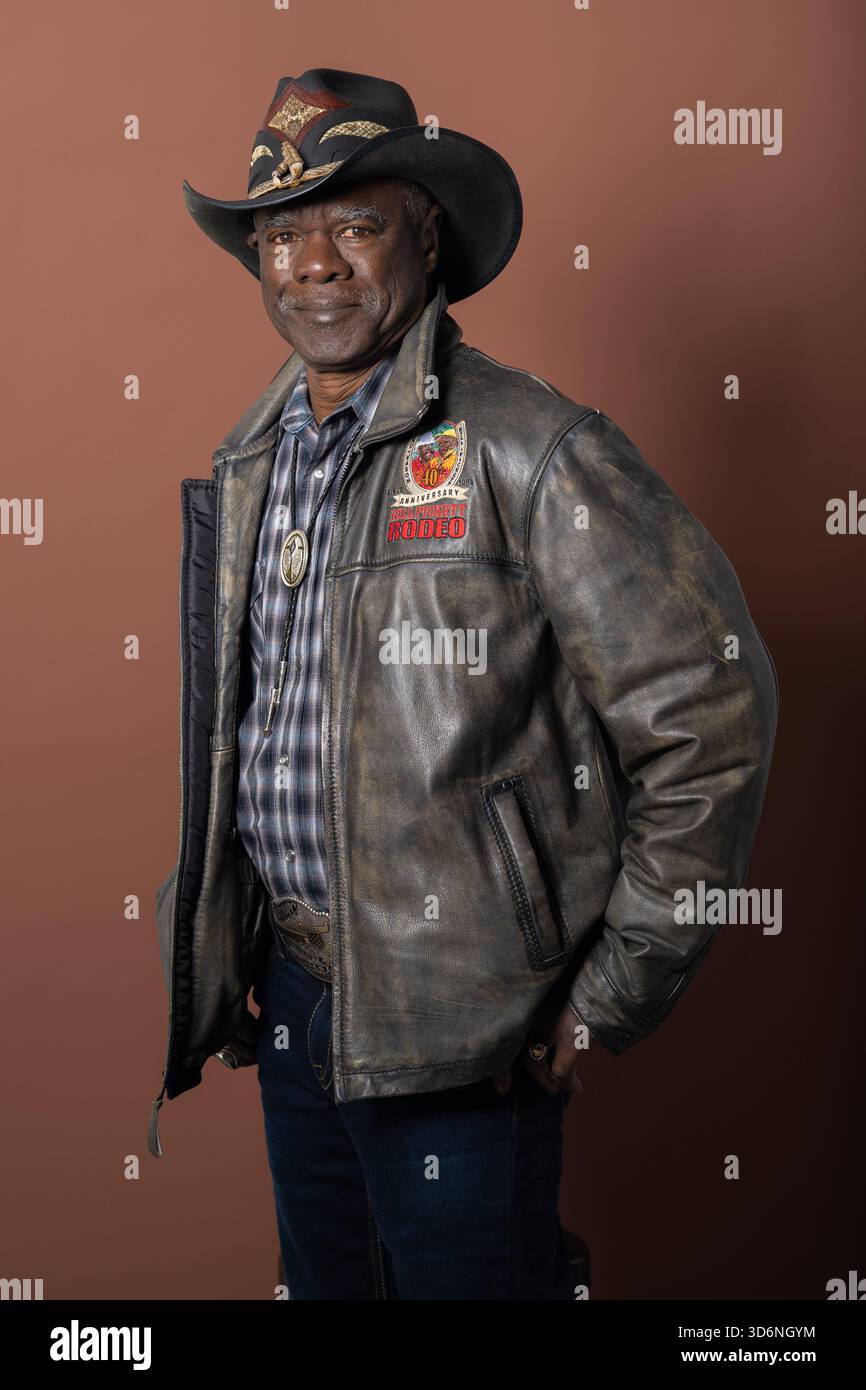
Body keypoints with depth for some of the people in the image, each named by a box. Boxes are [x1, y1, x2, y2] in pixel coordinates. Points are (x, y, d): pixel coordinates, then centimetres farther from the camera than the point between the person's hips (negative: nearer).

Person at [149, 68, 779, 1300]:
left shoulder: (533, 451, -14)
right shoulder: (245, 470, 7)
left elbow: (712, 706, -15)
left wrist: (617, 991, -12)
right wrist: (226, 949, 14)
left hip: (458, 1022, -6)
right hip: (287, 988, 7)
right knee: (323, 1279, 22)